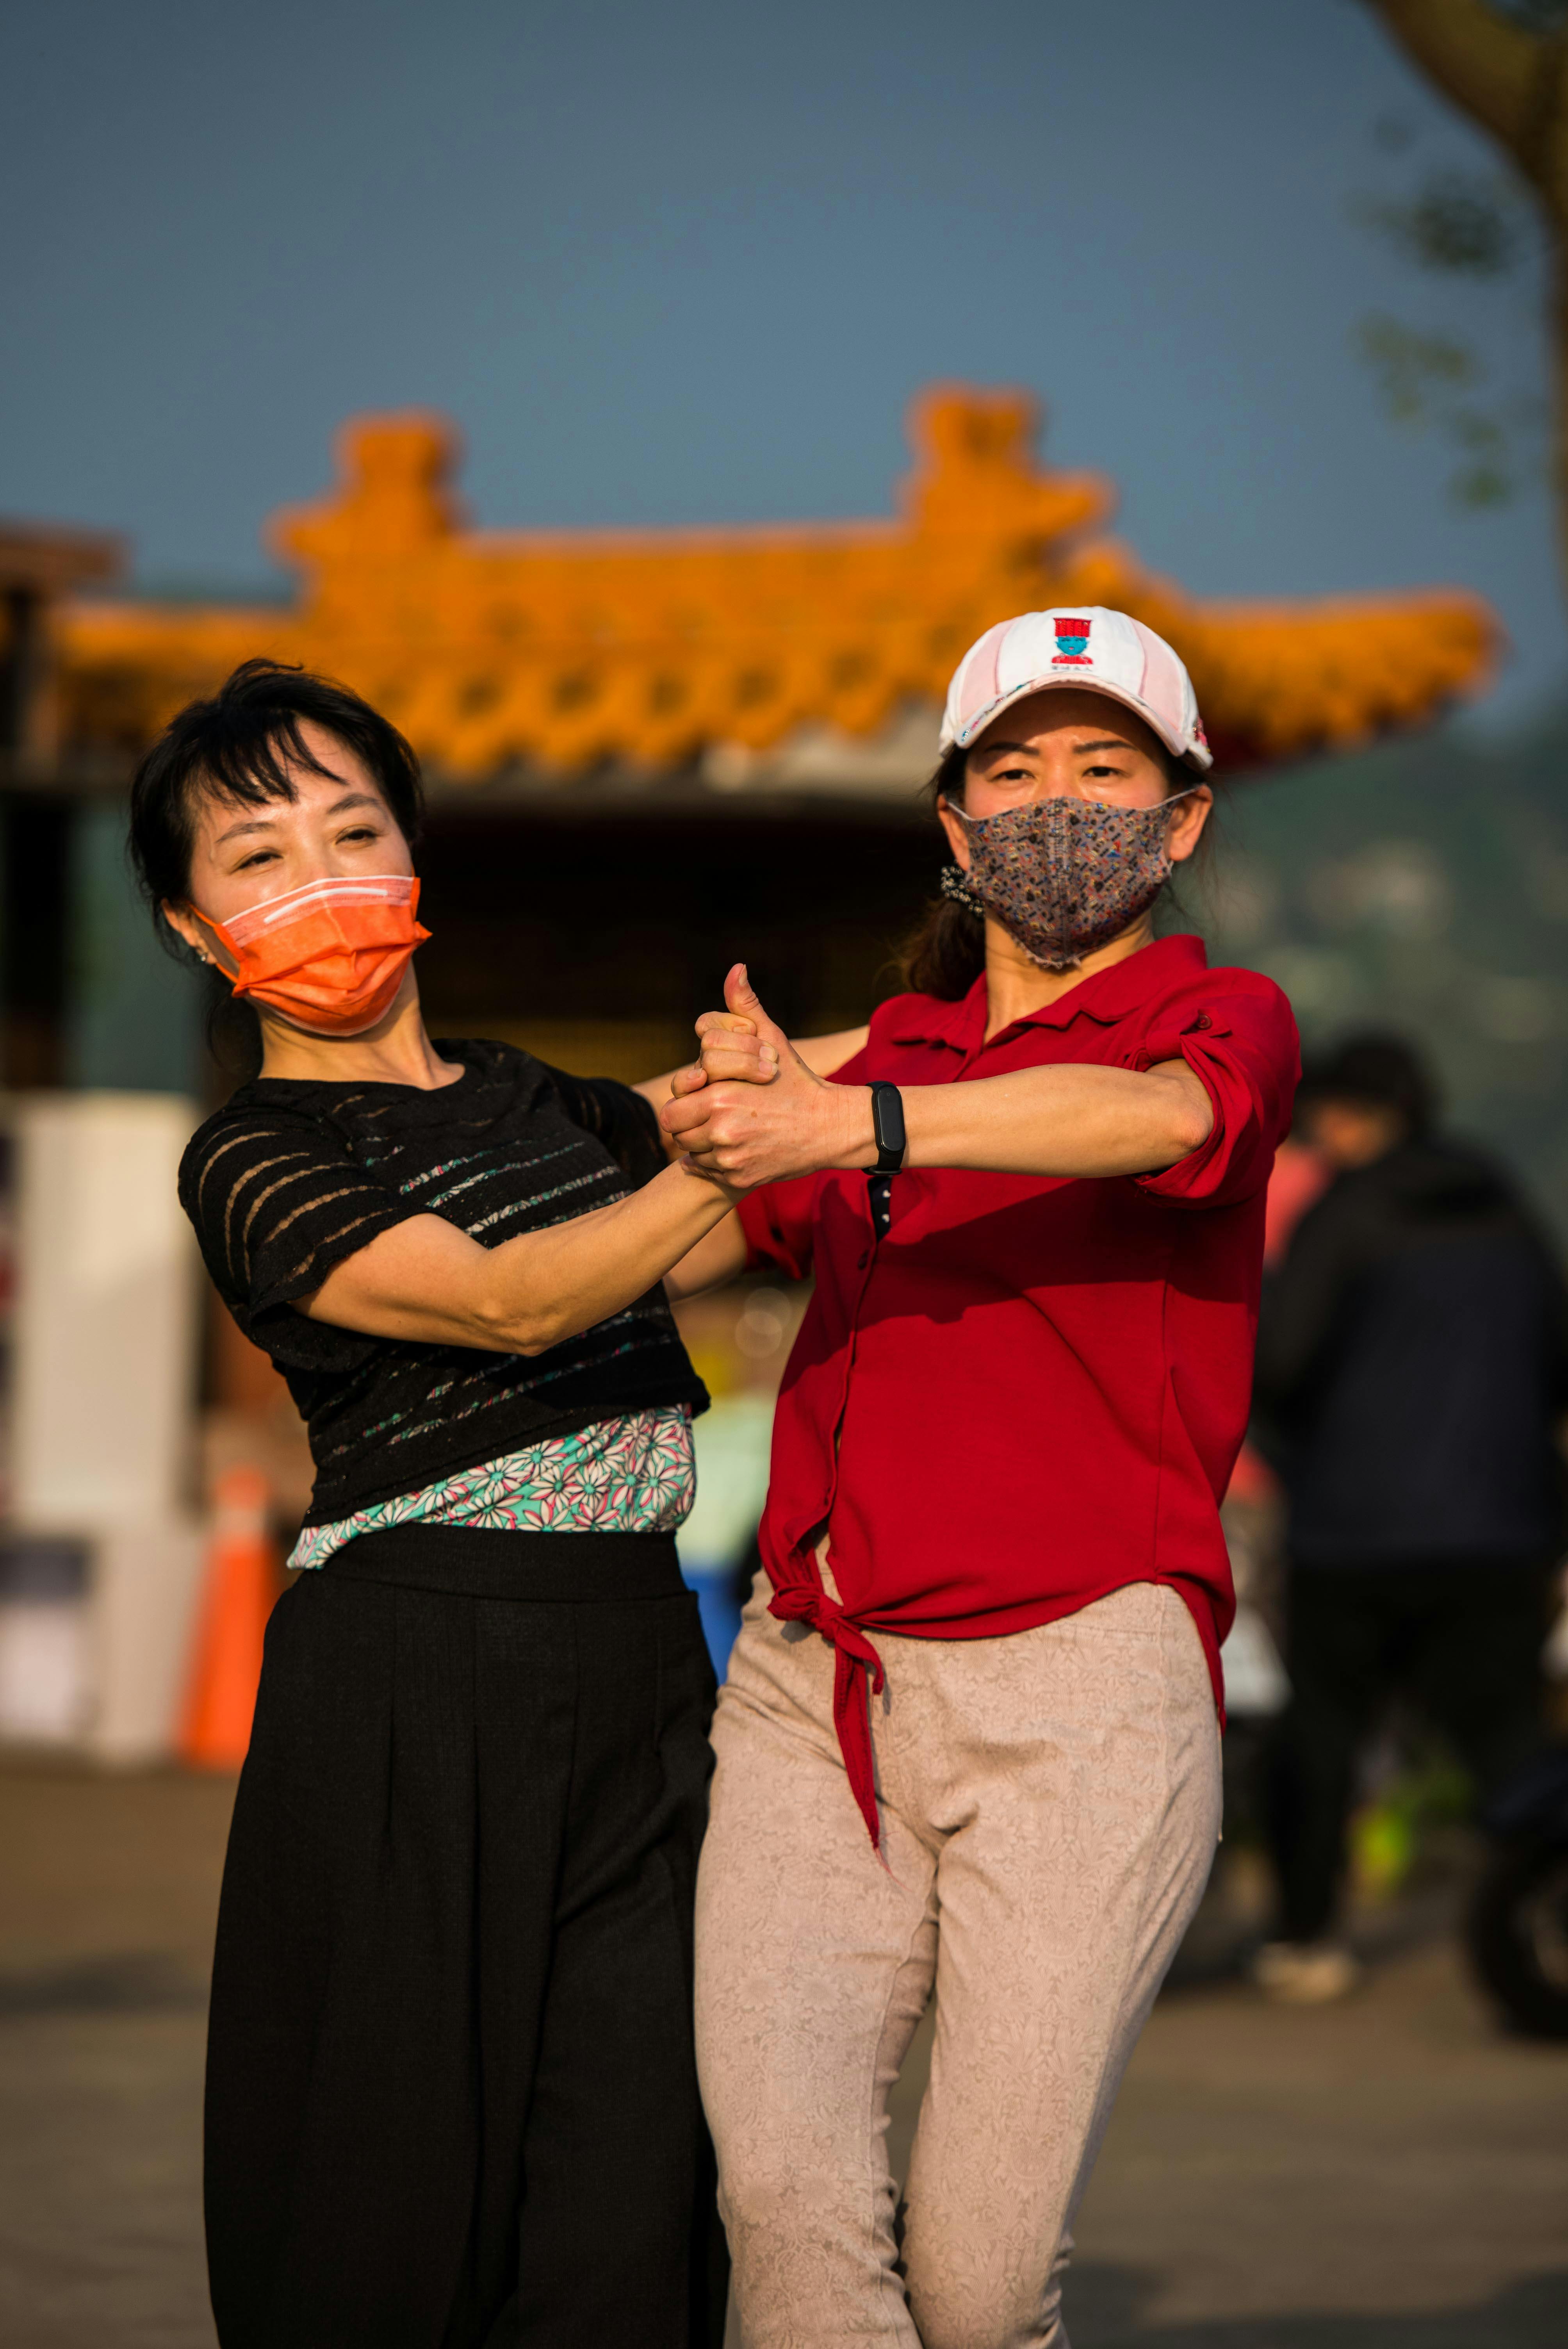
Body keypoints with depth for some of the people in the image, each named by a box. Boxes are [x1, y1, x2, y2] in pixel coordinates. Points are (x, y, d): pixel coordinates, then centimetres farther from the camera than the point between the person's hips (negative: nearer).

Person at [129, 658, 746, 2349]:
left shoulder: (537, 1104, 19)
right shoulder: (253, 1163, -1)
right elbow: (507, 1305, -16)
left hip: (641, 1670, 5)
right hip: (421, 1687, -5)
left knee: (630, 2207, -5)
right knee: (397, 2200, -7)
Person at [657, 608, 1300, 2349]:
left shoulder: (1225, 1017, 6)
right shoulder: (887, 1048, 23)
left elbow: (1155, 1116, -18)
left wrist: (846, 1128, -31)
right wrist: (727, 1112, 6)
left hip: (1072, 1681, -4)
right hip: (811, 1681, 4)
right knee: (782, 2183, -17)